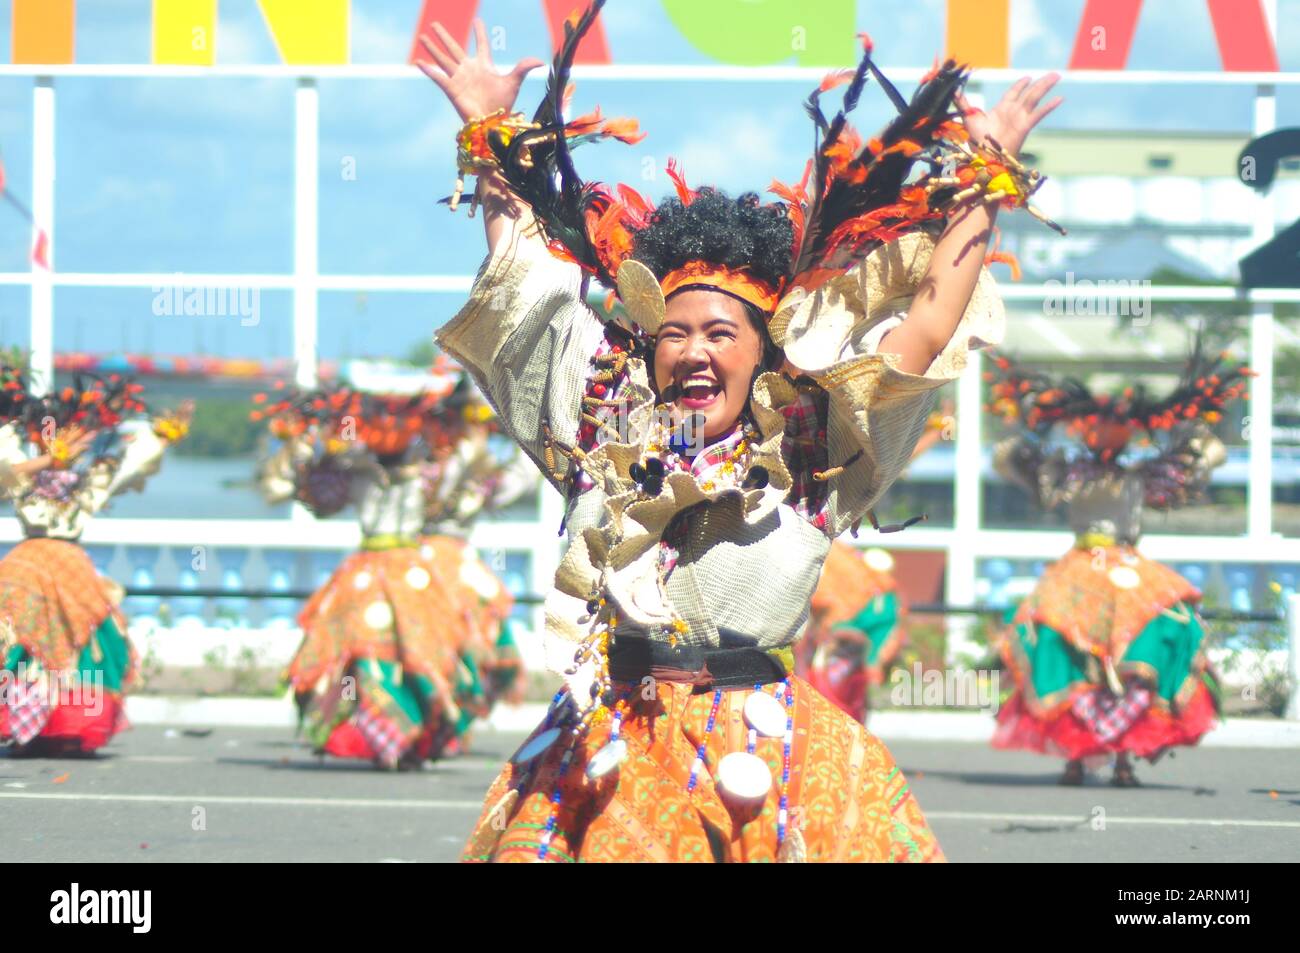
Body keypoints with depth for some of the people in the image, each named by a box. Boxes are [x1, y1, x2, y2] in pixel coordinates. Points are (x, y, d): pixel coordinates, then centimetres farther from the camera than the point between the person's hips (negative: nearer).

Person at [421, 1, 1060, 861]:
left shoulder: (809, 457, 5)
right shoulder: (606, 441, 11)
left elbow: (929, 325, 5)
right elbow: (519, 289, 17)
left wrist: (981, 179, 9)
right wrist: (491, 140, 20)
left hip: (769, 757, -2)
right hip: (610, 768, 2)